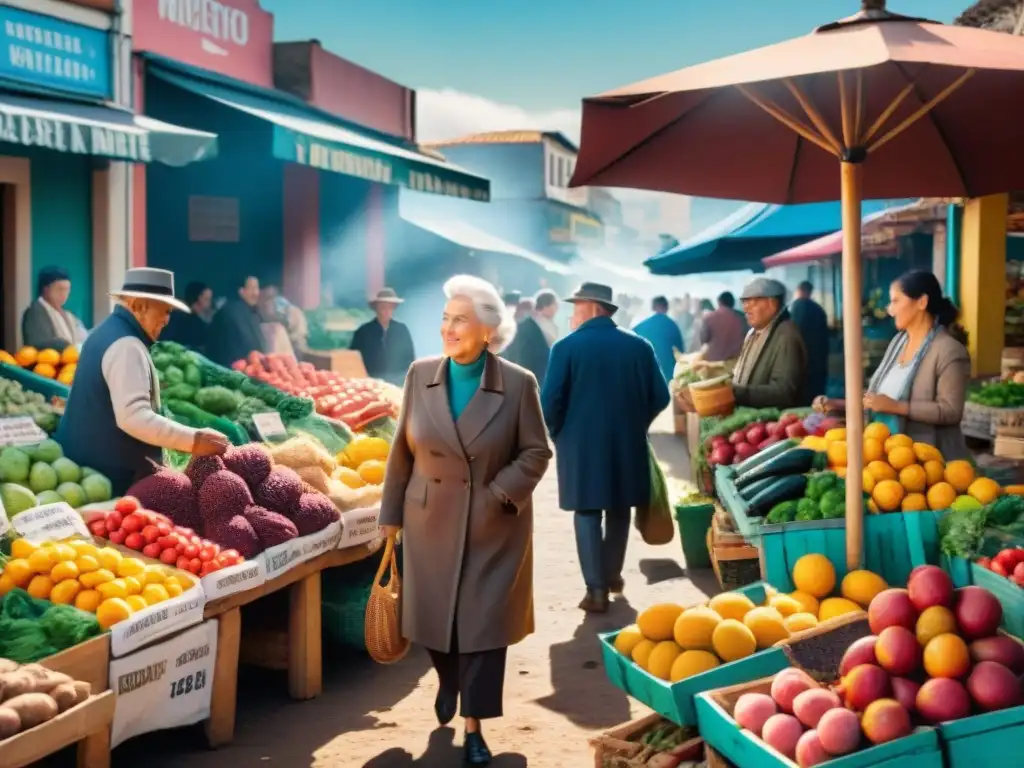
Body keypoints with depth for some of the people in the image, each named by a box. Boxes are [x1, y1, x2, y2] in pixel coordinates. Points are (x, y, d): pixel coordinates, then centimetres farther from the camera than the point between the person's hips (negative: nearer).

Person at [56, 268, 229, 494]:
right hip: (110, 472, -11)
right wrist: (193, 440, -29)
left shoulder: (107, 331, 14)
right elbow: (133, 417, -29)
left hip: (87, 461, 11)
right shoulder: (126, 346, -19)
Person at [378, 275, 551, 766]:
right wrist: (392, 513, 5)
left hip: (495, 526, -2)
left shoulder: (519, 384, -11)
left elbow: (536, 452, -4)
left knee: (483, 620, 1)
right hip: (431, 520, 3)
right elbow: (402, 449, 3)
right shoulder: (420, 375, -3)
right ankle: (448, 681, 44)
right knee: (434, 615, 13)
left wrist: (499, 494, -17)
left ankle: (474, 725, 15)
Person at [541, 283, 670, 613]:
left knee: (587, 513, 4)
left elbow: (550, 402, -13)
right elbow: (660, 397, 2)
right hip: (628, 442, 4)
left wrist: (557, 434, 5)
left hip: (582, 443, -4)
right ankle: (612, 575, 32)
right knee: (618, 510, 19)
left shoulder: (567, 346, -10)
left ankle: (597, 590, 0)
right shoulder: (639, 345, 1)